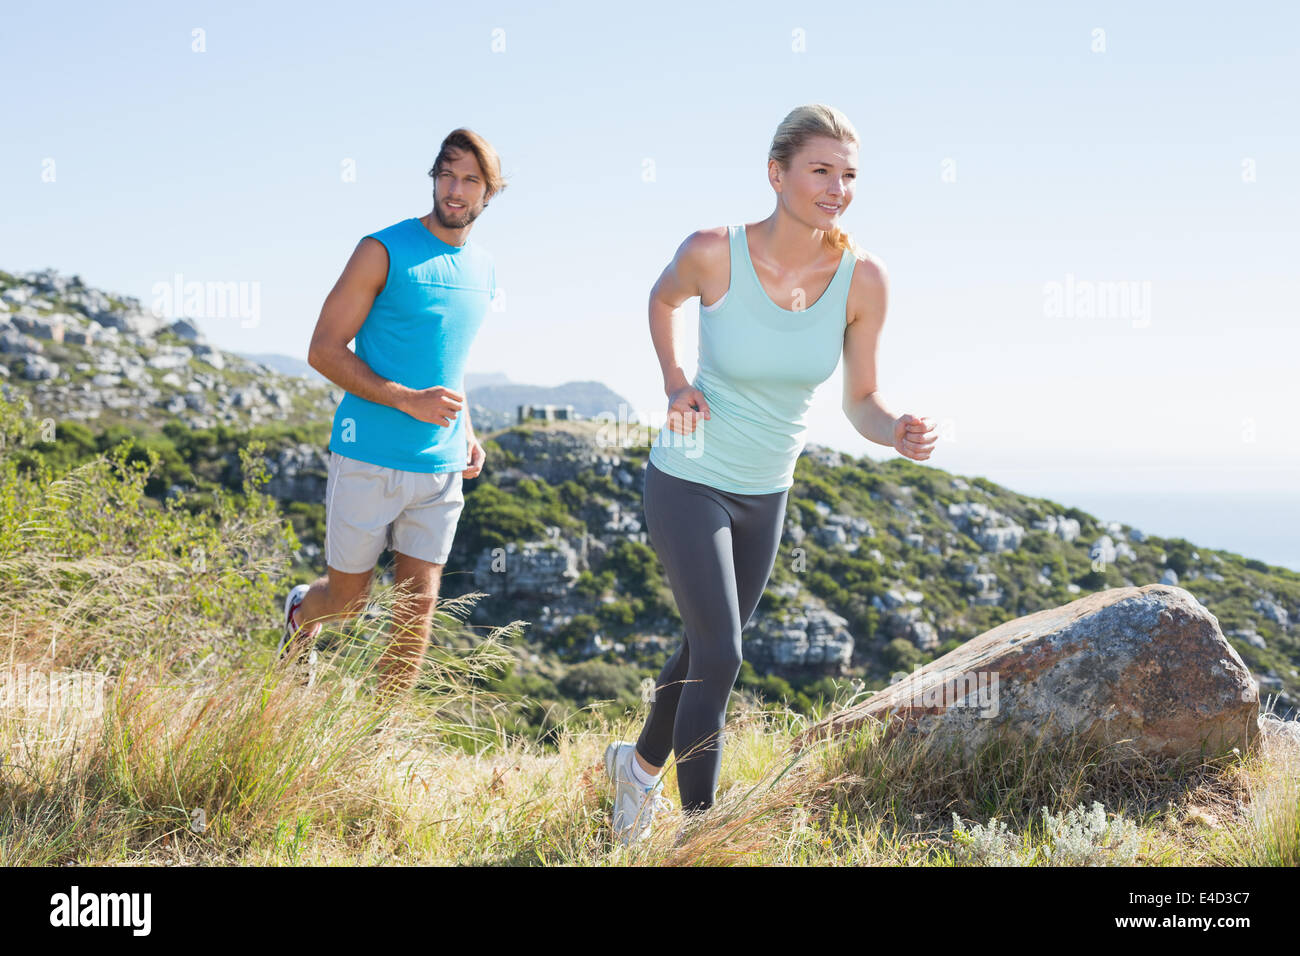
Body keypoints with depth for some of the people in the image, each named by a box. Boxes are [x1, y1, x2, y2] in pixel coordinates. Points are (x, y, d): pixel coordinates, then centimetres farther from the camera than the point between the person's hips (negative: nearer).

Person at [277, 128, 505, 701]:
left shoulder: (483, 271, 11)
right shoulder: (384, 252, -8)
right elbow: (324, 351, -10)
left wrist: (467, 433, 10)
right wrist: (408, 401, -19)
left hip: (440, 468, 5)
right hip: (368, 459, -4)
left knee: (418, 606, 1)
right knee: (347, 599, 9)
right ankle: (301, 615, 44)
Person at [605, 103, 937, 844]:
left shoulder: (863, 279, -15)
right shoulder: (714, 253, -21)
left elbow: (861, 401, -5)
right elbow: (664, 298, 3)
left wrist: (899, 433, -26)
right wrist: (674, 382, -11)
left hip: (766, 494, 5)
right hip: (690, 482, -4)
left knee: (709, 647, 20)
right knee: (720, 656, -11)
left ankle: (642, 764, 47)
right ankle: (698, 829, 5)